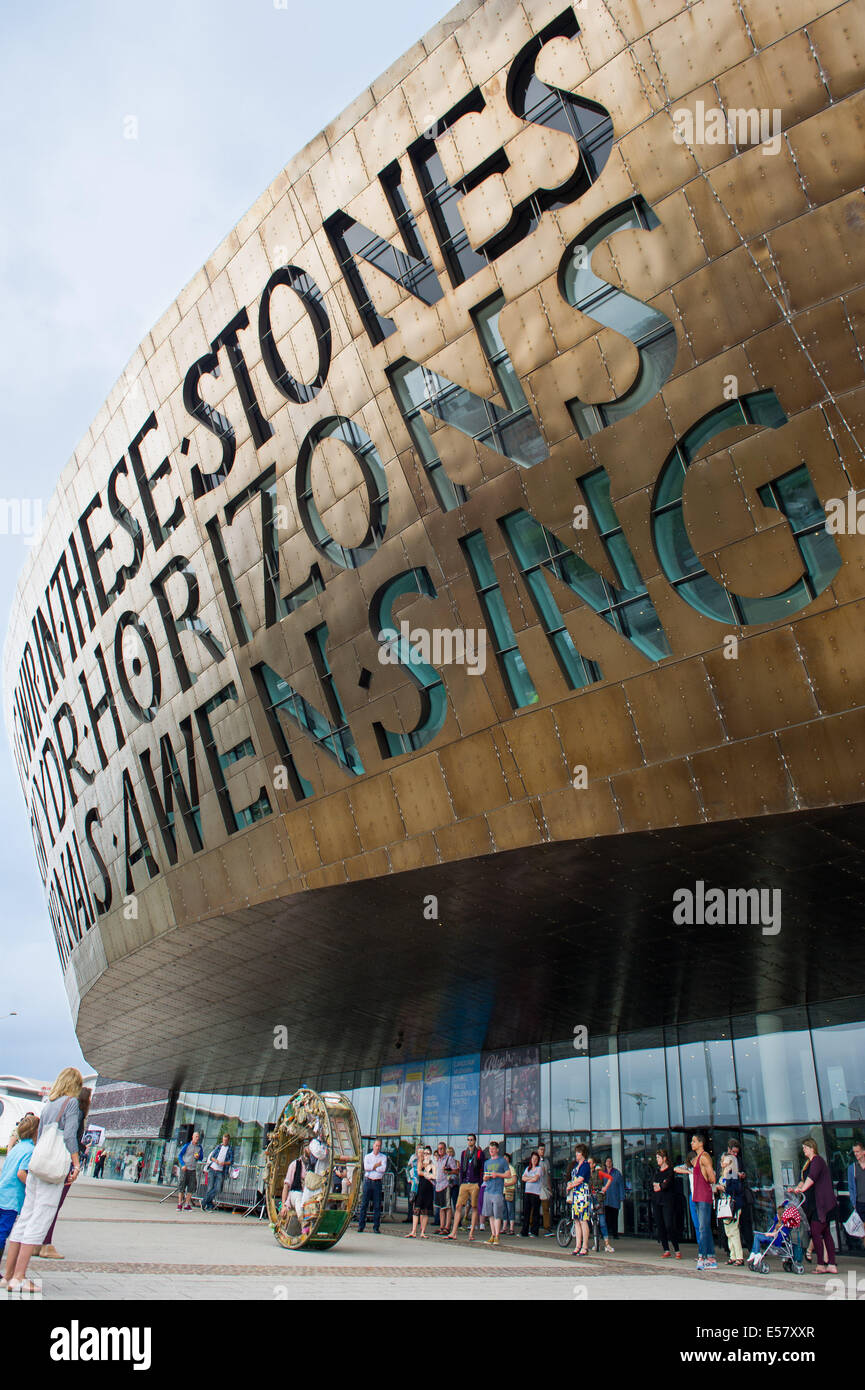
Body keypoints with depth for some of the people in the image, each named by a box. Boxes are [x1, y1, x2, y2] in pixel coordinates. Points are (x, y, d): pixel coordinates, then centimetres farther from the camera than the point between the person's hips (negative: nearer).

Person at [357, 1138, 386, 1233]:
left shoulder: (383, 1157, 9)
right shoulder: (367, 1156, 11)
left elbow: (383, 1169, -8)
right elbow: (366, 1167, -7)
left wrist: (372, 1167, -7)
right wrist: (377, 1165, -7)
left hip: (377, 1182, 0)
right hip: (368, 1181, 0)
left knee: (377, 1205, 0)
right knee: (364, 1204, -1)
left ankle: (376, 1227, 7)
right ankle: (361, 1226, 6)